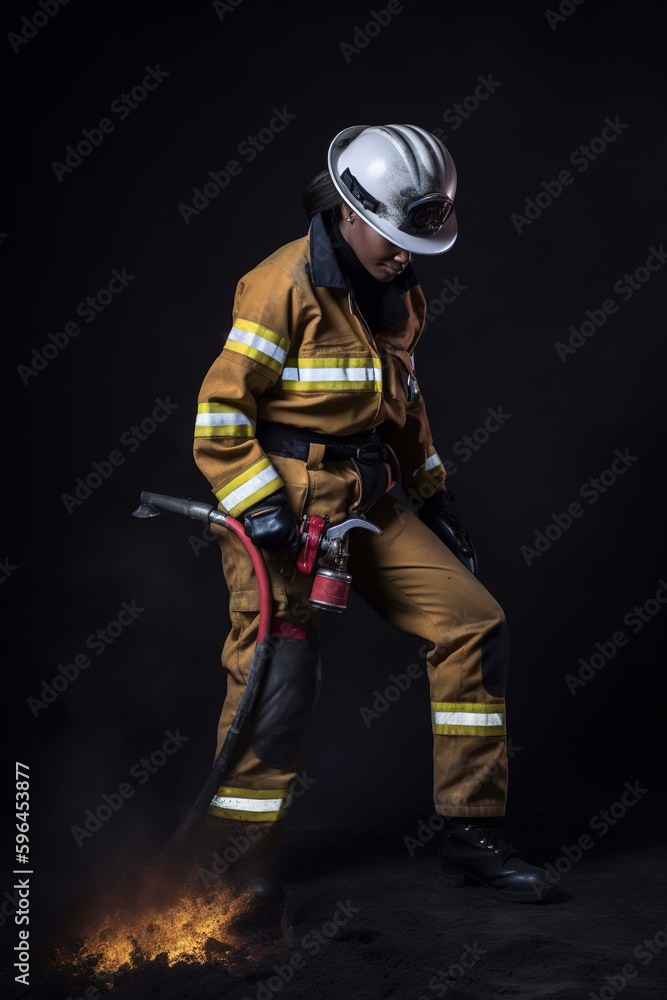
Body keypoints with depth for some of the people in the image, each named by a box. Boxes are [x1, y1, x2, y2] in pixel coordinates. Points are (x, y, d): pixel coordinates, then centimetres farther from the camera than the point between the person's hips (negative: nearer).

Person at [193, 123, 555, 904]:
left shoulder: (398, 295, 12)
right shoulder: (285, 287, -13)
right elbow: (219, 413, -15)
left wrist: (432, 498, 21)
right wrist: (262, 511, -21)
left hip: (367, 500, 8)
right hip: (283, 502, -7)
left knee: (473, 624, -1)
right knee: (279, 672, -14)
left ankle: (469, 833, 9)